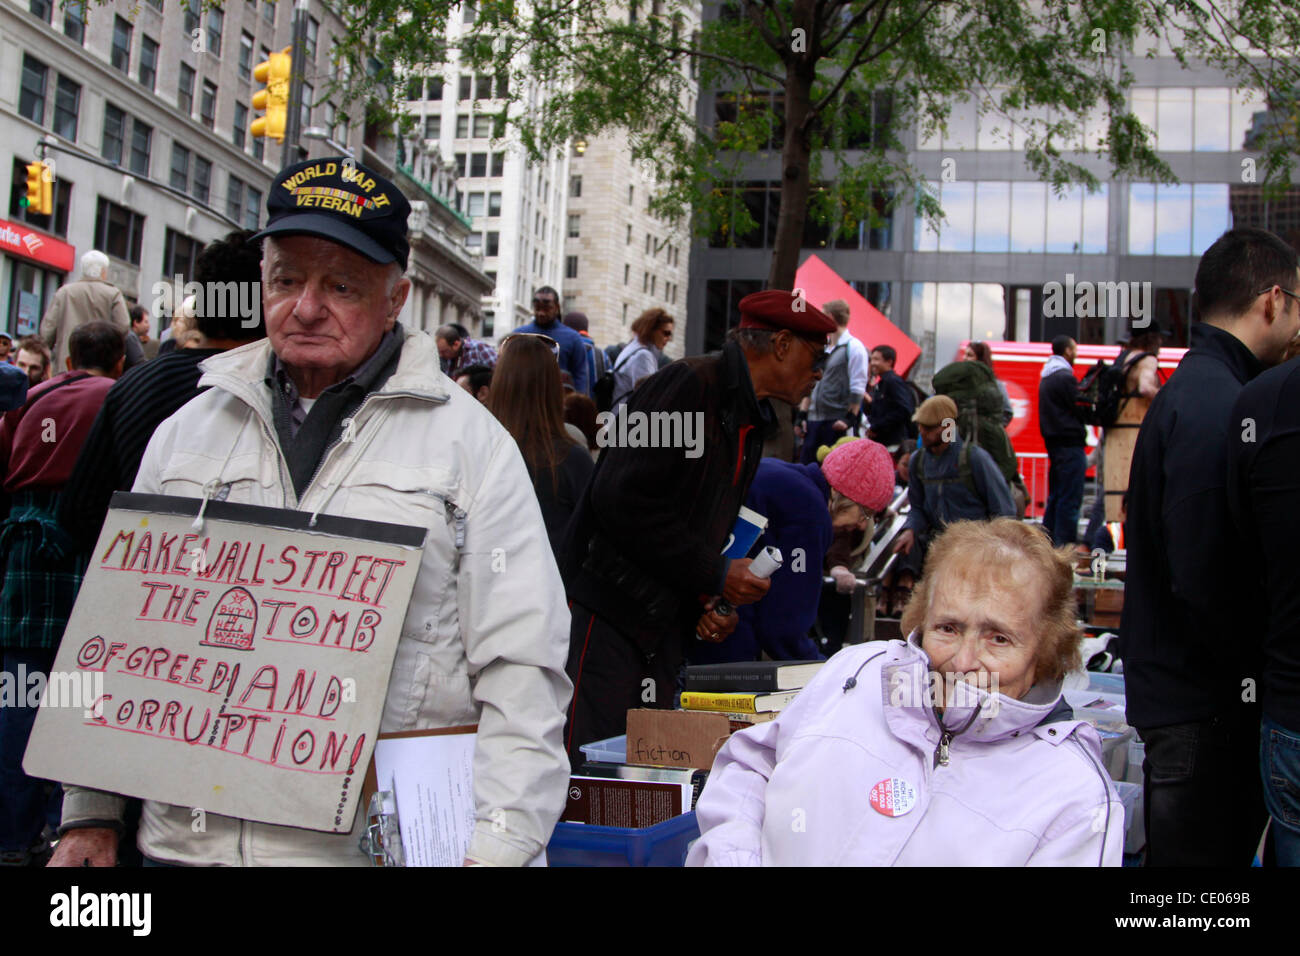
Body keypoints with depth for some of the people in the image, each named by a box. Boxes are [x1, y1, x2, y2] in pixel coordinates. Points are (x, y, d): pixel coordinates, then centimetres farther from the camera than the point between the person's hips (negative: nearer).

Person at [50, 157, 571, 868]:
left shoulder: (470, 441, -2)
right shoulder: (187, 432, 11)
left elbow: (521, 668, -7)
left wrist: (497, 849, -16)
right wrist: (90, 816, 13)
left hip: (378, 845, -3)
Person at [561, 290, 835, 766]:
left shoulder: (752, 424, 17)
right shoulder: (688, 384, -13)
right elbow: (621, 500, -21)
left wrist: (710, 604, 4)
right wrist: (714, 576, -16)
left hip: (666, 631, 9)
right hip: (609, 615, -9)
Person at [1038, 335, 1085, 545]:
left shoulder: (1046, 377, 15)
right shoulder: (1066, 377, -14)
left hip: (1053, 443, 10)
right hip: (1070, 444, -10)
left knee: (1055, 496, 15)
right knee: (1070, 499, -8)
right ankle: (1064, 546, -9)